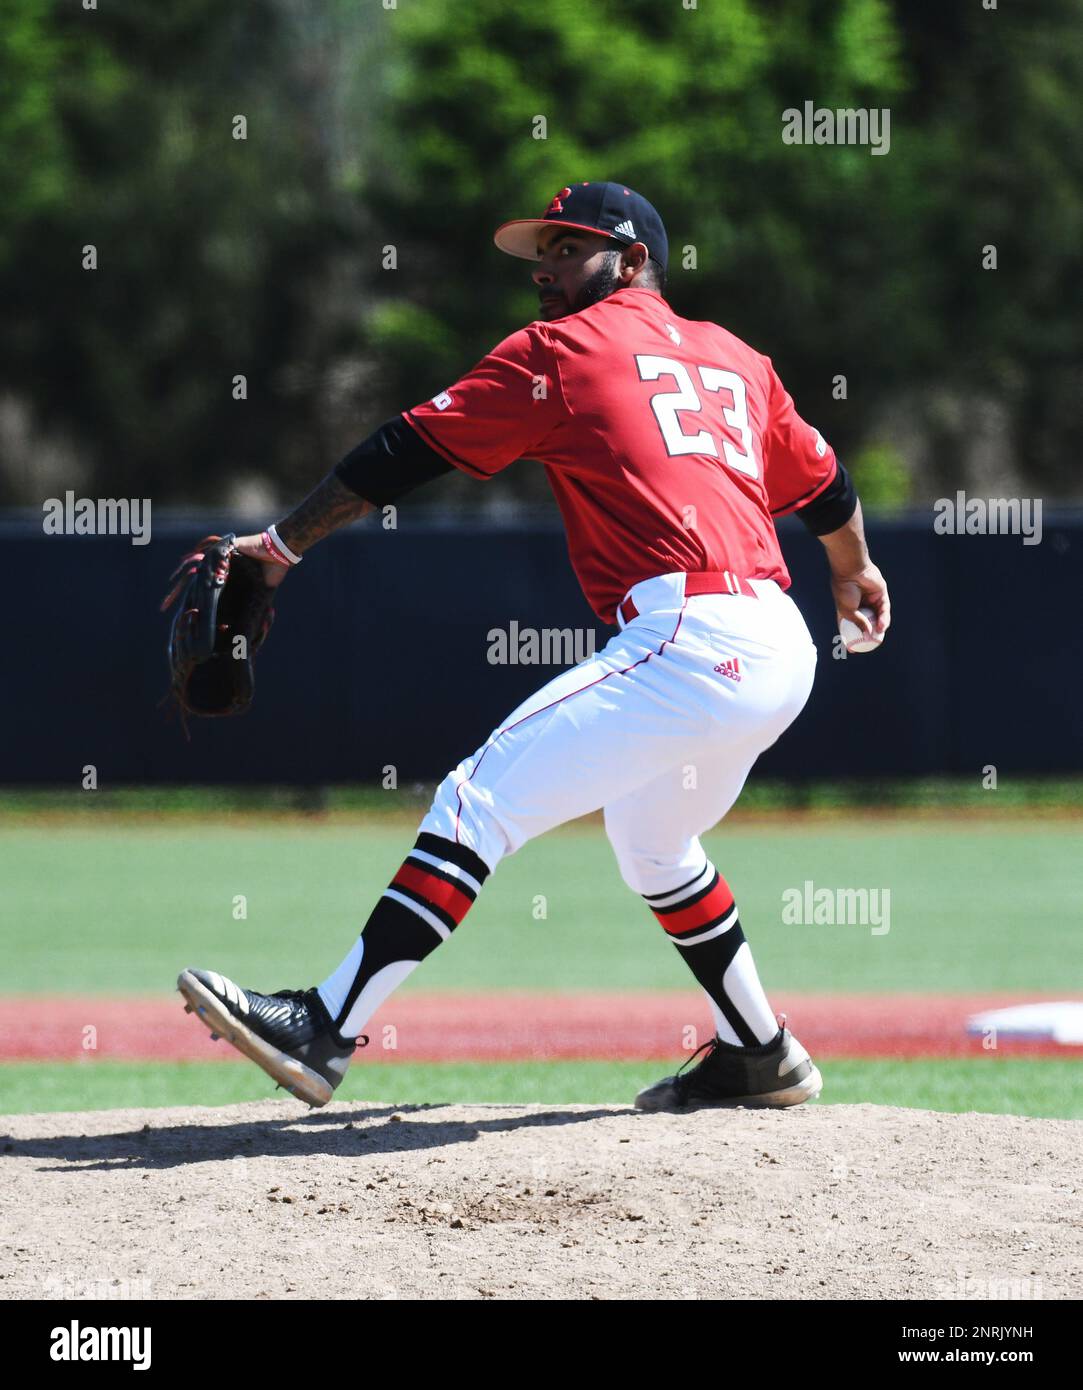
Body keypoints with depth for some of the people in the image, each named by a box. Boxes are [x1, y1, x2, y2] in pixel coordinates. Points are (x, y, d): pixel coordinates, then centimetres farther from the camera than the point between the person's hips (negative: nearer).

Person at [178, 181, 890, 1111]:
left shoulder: (563, 349, 5)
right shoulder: (734, 358, 24)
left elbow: (406, 452, 4)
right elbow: (825, 483, 35)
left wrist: (283, 544, 10)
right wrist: (854, 574, 56)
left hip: (691, 641, -8)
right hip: (785, 652, 8)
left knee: (482, 799, -13)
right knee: (649, 839, 31)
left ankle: (326, 1029, -22)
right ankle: (760, 1057, 37)